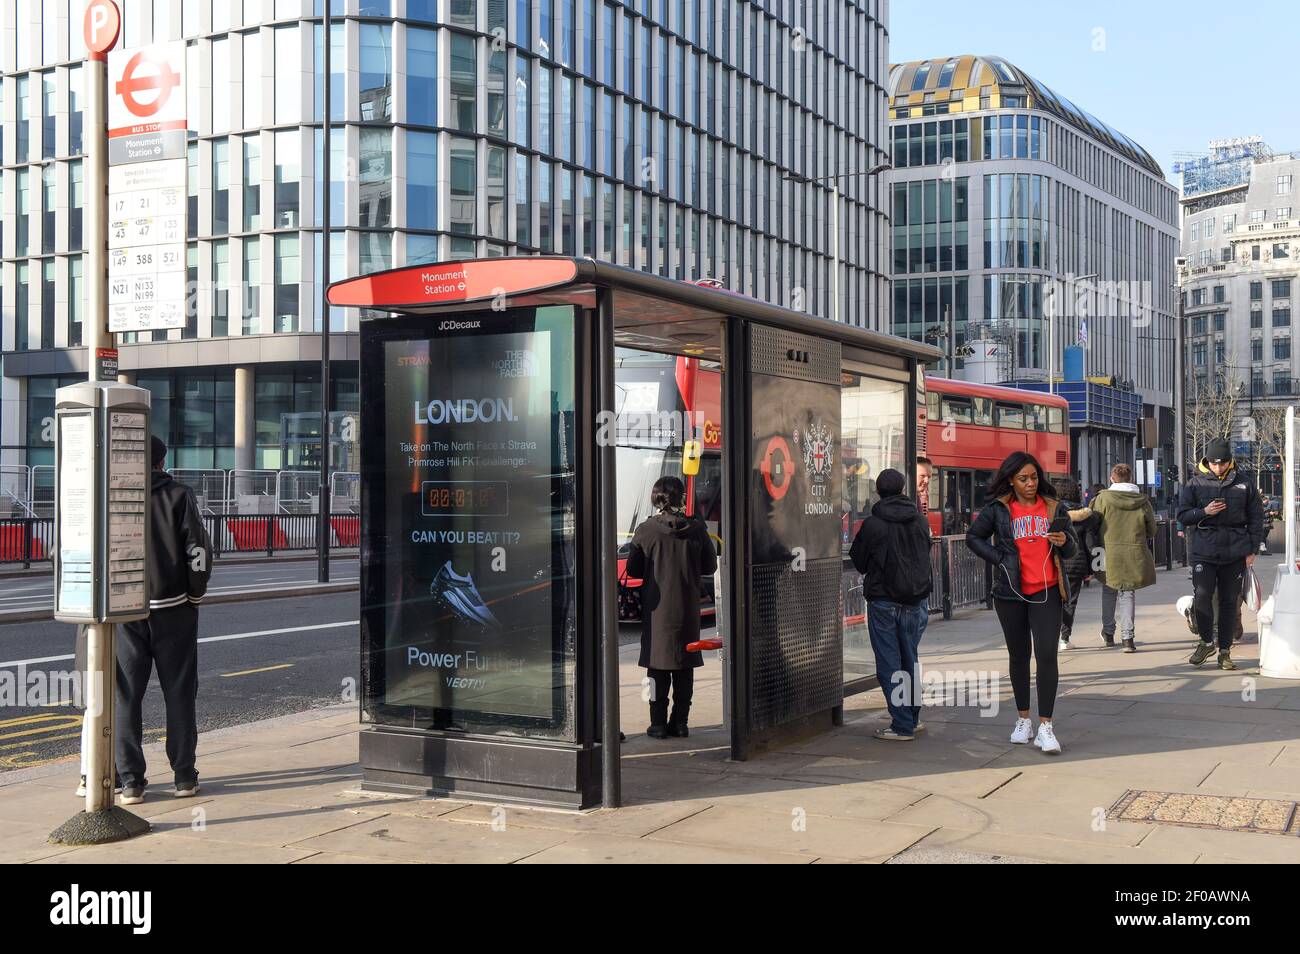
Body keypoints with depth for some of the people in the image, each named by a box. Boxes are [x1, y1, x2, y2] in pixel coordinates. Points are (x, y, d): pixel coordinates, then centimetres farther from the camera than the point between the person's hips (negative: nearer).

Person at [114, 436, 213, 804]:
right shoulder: (178, 496, -2)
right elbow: (199, 550, -7)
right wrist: (196, 595, 5)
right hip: (173, 608, -1)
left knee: (125, 695, 6)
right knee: (179, 692, 8)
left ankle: (130, 781, 4)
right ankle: (184, 777, 11)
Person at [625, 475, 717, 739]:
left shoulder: (646, 530, -9)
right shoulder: (696, 528, -4)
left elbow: (633, 569, -3)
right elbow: (710, 566, 4)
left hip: (657, 608, -2)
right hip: (688, 609, 2)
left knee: (658, 667, 5)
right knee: (685, 667, 10)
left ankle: (658, 724, 5)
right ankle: (680, 722, 12)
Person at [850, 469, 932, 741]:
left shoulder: (872, 525, -12)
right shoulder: (920, 520, 1)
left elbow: (859, 562, -1)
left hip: (883, 602, -4)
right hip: (915, 601, 5)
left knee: (890, 664, 1)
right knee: (910, 661, 17)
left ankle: (902, 726, 0)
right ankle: (912, 718, 25)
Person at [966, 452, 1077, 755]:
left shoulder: (1054, 508, 6)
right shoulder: (997, 508, 1)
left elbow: (1072, 550, 11)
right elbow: (974, 537, 8)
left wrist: (1064, 542, -13)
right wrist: (1000, 559, -4)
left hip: (1046, 591, 0)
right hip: (1011, 593, 0)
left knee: (1047, 655, -11)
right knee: (1019, 655, 11)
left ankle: (1045, 726, -9)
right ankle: (1023, 719, 24)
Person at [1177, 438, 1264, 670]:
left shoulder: (1244, 483, 6)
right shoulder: (1195, 484, 4)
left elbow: (1256, 518, 10)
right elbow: (1183, 515, 5)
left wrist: (1253, 549, 4)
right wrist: (1204, 512, -14)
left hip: (1235, 553, 1)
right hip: (1204, 551, -1)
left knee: (1230, 602, 5)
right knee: (1201, 596, -14)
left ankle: (1225, 651, 14)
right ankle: (1206, 642, 8)